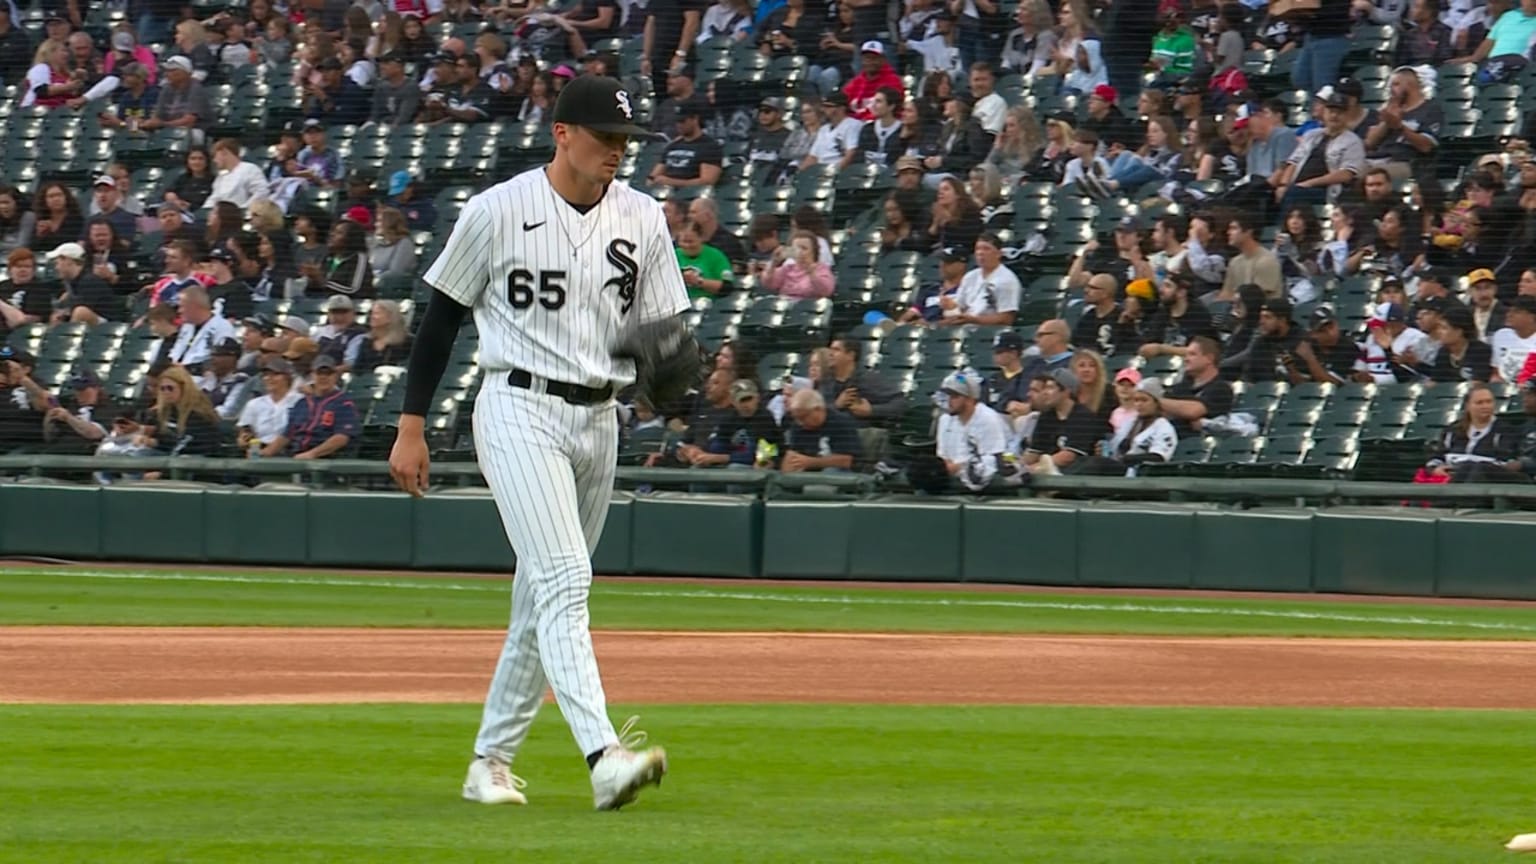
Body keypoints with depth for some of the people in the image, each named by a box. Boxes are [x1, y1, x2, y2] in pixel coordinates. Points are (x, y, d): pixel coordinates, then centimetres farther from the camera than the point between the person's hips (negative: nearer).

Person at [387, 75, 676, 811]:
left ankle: (491, 761, 21)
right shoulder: (498, 212, -6)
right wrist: (412, 426, -1)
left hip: (598, 420, 6)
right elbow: (442, 316, 1)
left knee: (543, 602, 10)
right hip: (520, 411, -6)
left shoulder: (641, 220, 6)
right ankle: (603, 754, -32)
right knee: (563, 580, -19)